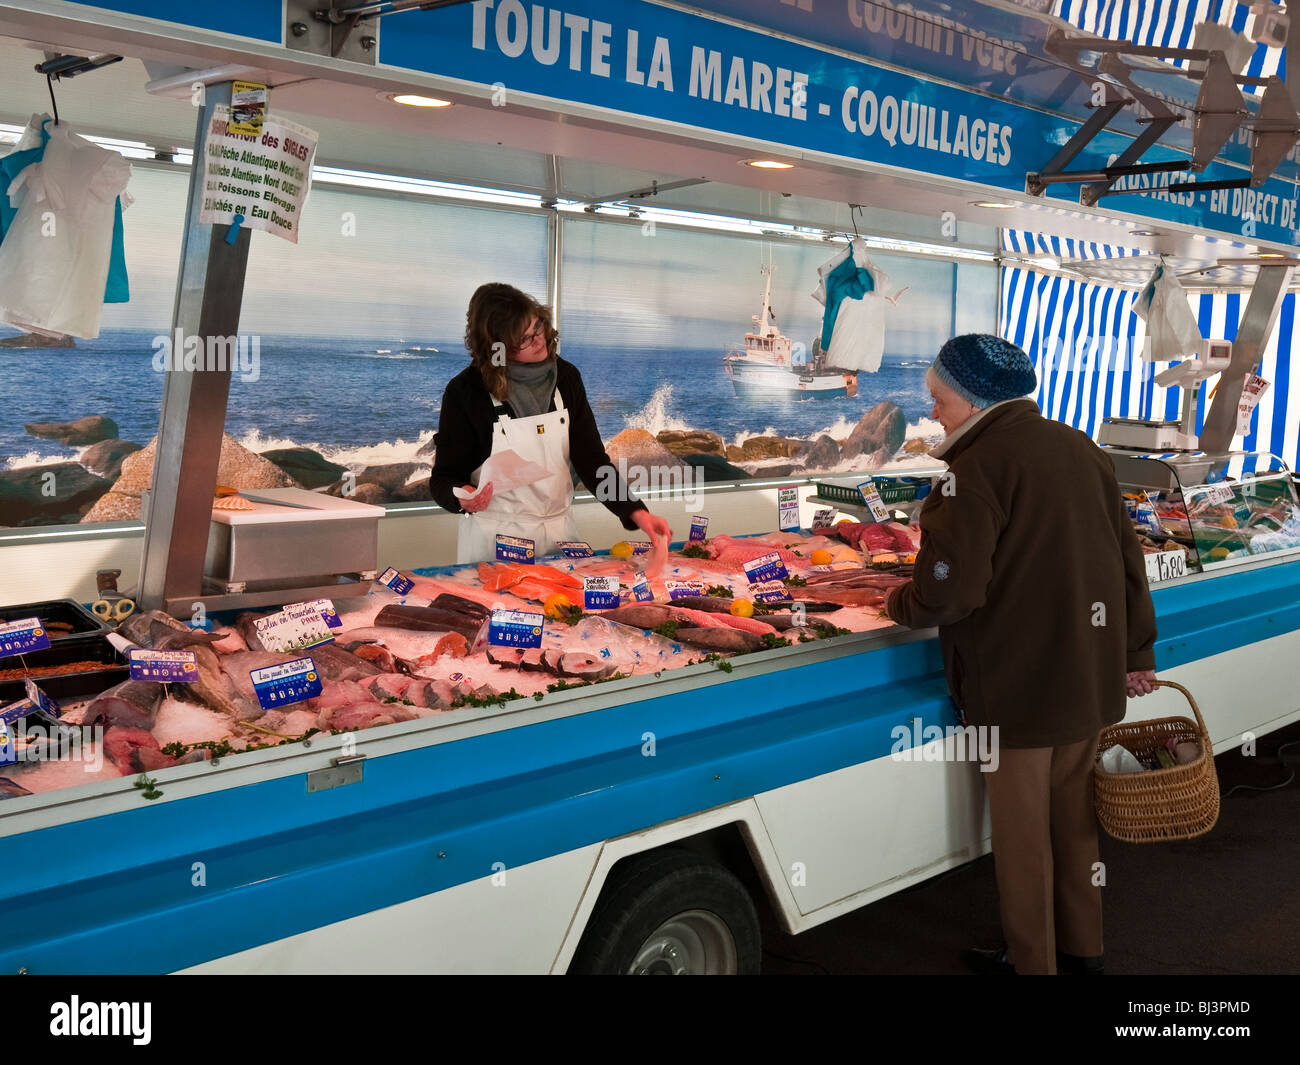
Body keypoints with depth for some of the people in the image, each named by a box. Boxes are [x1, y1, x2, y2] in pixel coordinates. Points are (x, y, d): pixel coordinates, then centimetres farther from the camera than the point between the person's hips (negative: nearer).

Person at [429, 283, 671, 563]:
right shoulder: (465, 390, -12)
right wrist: (462, 498, -30)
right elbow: (443, 477, -7)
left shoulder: (566, 377, 0)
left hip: (559, 531, 4)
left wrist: (635, 512, -11)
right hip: (493, 540, -4)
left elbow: (591, 460, 1)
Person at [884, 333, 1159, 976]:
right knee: (1072, 814, 21)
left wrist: (899, 604, -4)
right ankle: (1081, 947, 36)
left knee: (1021, 831, 8)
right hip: (1089, 678, 8)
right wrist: (1136, 652, 18)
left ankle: (1031, 961, 23)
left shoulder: (977, 468, -18)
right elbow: (1127, 557, 10)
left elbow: (950, 591, -24)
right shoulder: (1078, 448, 6)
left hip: (1018, 685, -8)